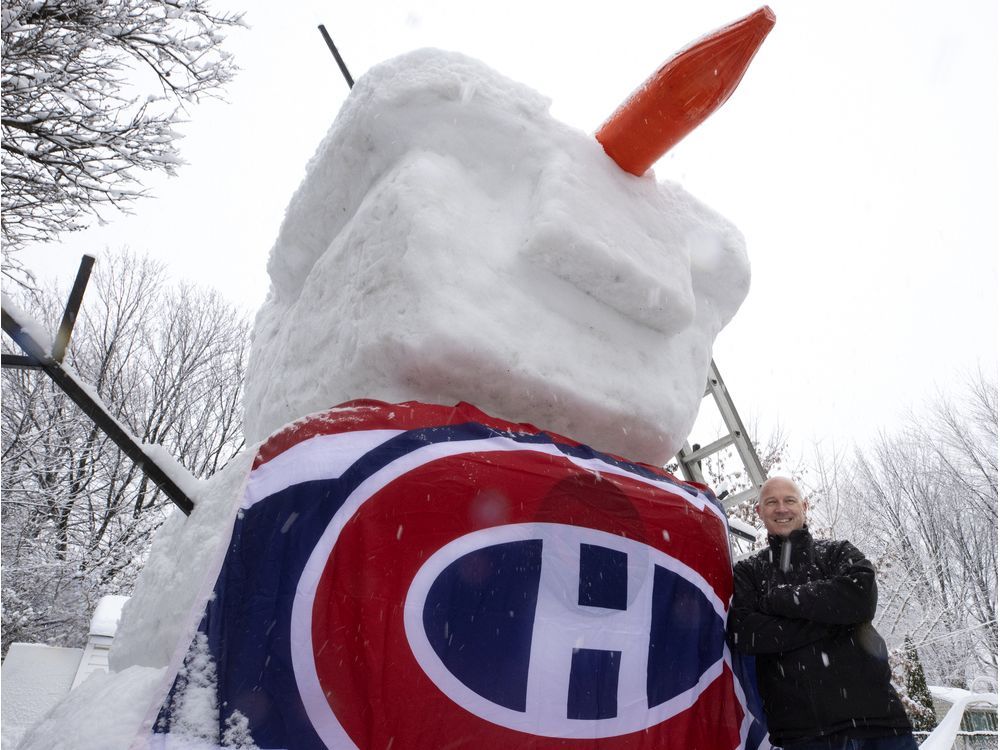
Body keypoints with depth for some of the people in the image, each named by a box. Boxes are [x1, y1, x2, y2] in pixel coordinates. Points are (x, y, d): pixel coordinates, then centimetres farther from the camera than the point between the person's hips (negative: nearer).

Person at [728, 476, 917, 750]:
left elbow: (861, 599, -11)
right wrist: (828, 623, -10)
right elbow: (742, 633, -8)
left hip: (873, 714, 1)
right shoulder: (747, 572, 9)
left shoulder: (838, 553, 10)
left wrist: (778, 597, -8)